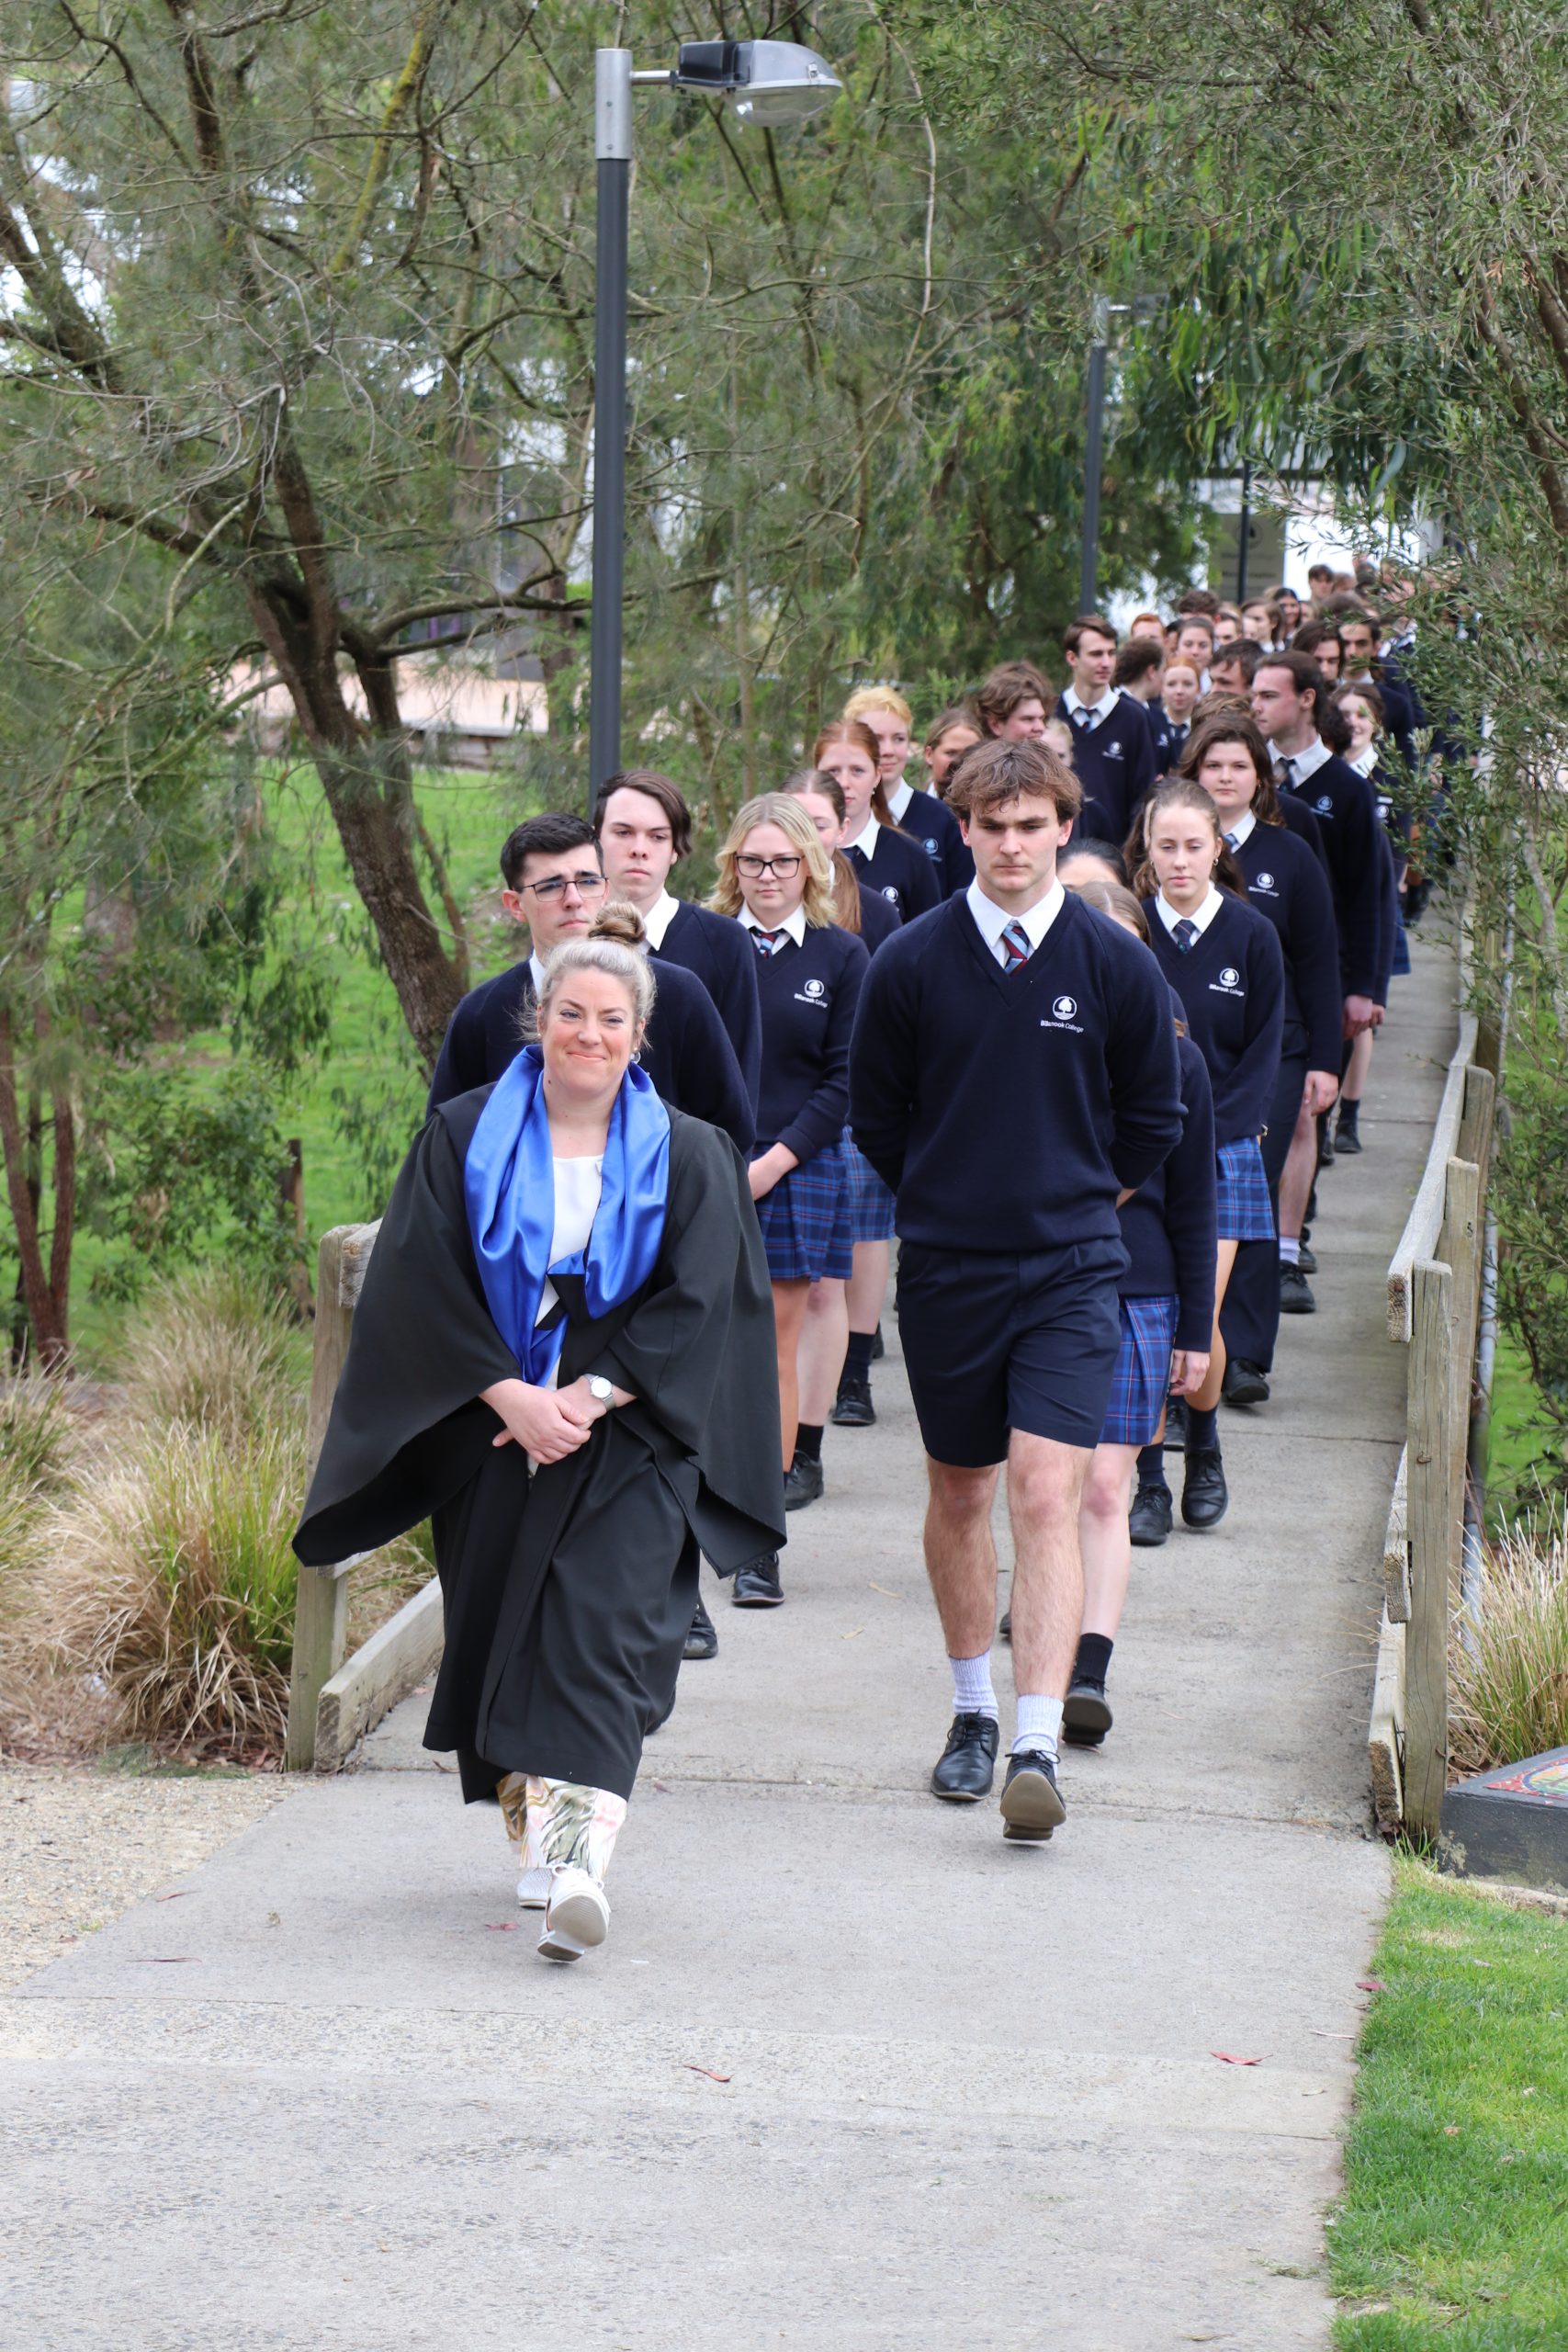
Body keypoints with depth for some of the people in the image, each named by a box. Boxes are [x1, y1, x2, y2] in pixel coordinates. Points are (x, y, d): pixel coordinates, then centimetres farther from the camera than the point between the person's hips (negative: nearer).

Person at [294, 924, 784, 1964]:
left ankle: (580, 1853, -28)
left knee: (599, 1629, -16)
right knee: (499, 1632, 5)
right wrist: (510, 1396, -13)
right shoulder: (466, 1138, 4)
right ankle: (537, 1838, 21)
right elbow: (424, 1284, -2)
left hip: (624, 1434, -2)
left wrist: (590, 1397, -13)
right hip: (491, 1423, 2)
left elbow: (698, 1300, -3)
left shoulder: (688, 1157, 3)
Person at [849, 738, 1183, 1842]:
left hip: (1070, 1271, -2)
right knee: (958, 1493, 12)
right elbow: (876, 1117, 10)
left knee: (1046, 1494, -13)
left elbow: (1154, 1118, 11)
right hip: (946, 1271, 2)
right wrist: (951, 1201, 11)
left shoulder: (1116, 964, -2)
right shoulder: (910, 964, -3)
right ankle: (974, 1713, 30)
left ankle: (1037, 1749, -19)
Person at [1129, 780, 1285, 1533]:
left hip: (1221, 1147, 0)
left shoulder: (1251, 936, 0)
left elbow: (1263, 1053, 2)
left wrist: (1206, 1133, -9)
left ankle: (1203, 1445, 20)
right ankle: (1146, 1479, 8)